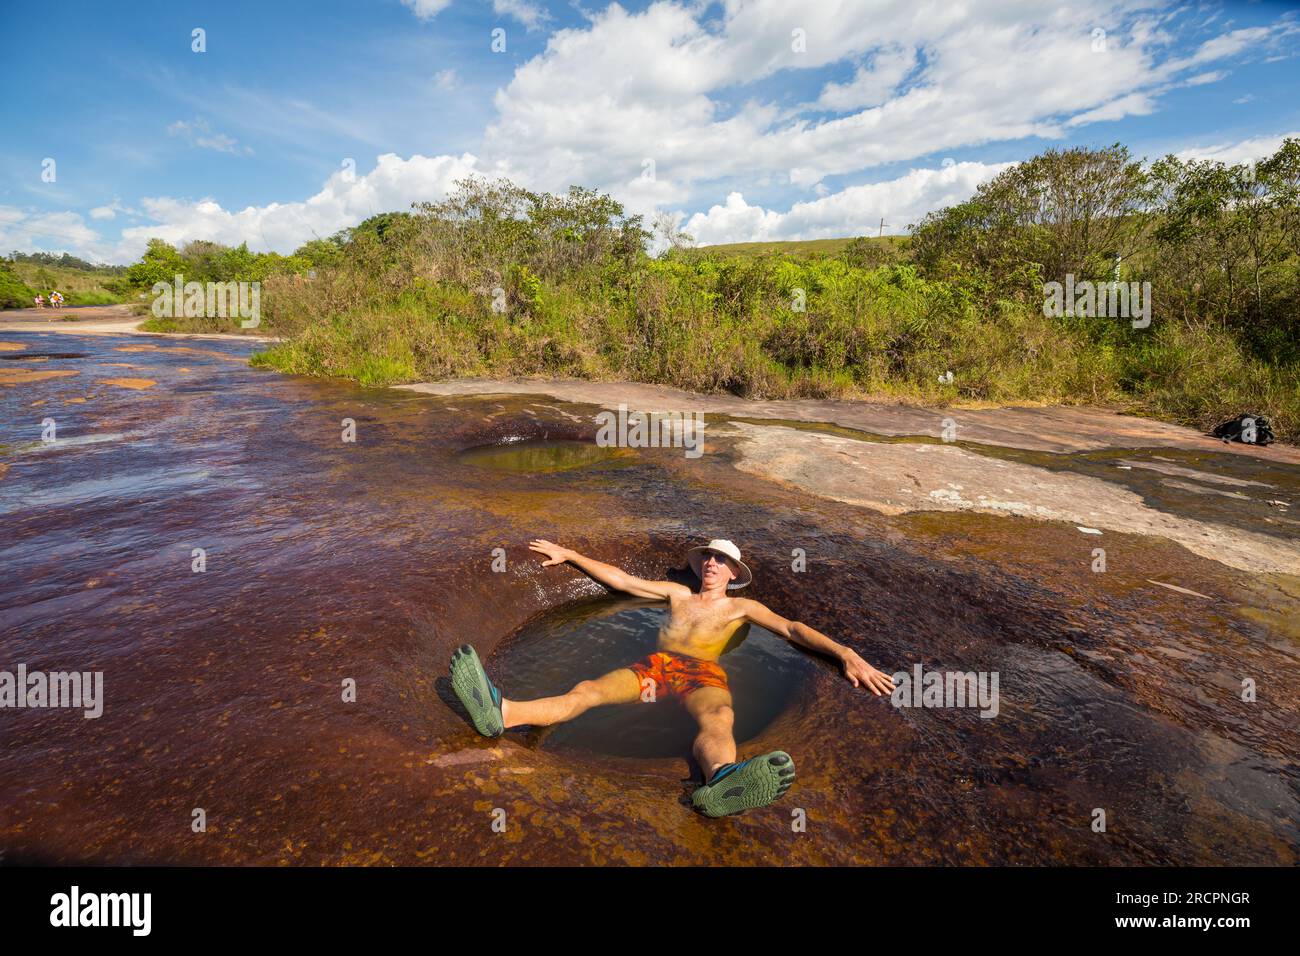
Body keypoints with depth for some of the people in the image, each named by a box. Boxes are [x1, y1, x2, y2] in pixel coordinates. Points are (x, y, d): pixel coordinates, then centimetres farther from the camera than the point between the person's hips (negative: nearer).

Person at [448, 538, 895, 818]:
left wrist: (845, 653, -2)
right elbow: (621, 579, 33)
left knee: (717, 720, -40)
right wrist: (570, 555, 36)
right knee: (586, 691, -25)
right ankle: (503, 713, -48)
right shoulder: (678, 593, 31)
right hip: (656, 663, 3)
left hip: (703, 671, -3)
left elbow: (792, 629, 14)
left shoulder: (741, 607, 25)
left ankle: (721, 782, -75)